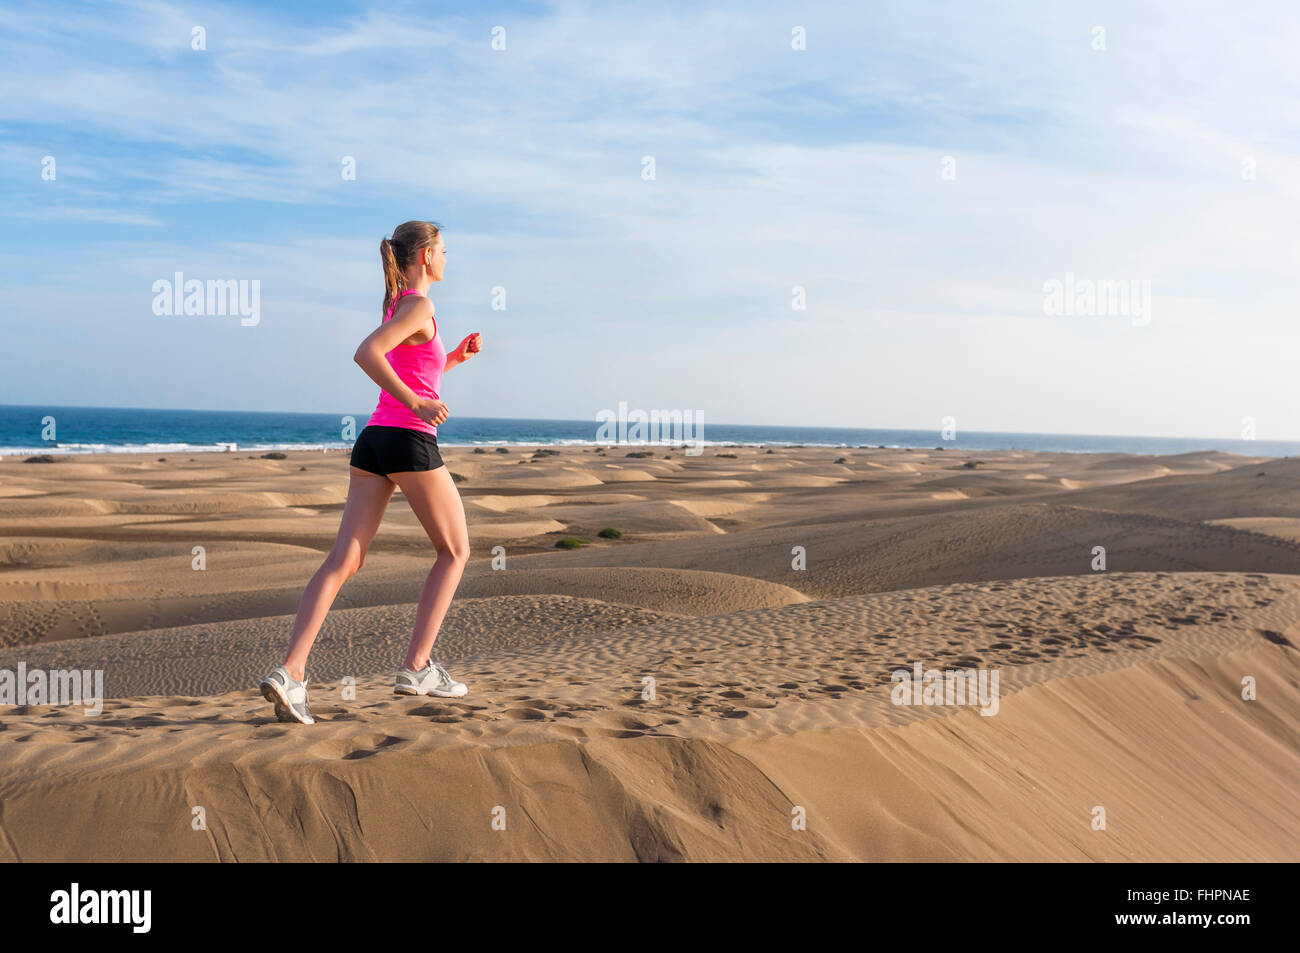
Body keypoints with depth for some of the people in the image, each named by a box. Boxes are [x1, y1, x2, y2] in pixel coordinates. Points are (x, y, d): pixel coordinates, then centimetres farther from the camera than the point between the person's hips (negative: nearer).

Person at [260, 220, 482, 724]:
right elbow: (366, 354, -20)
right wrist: (416, 404, -19)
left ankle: (291, 671, -15)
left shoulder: (397, 305, 22)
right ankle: (417, 666, 6)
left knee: (344, 559, -2)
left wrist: (456, 356, 24)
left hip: (373, 438, 8)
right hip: (409, 440, -8)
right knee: (455, 550, 9)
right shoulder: (419, 305, -5)